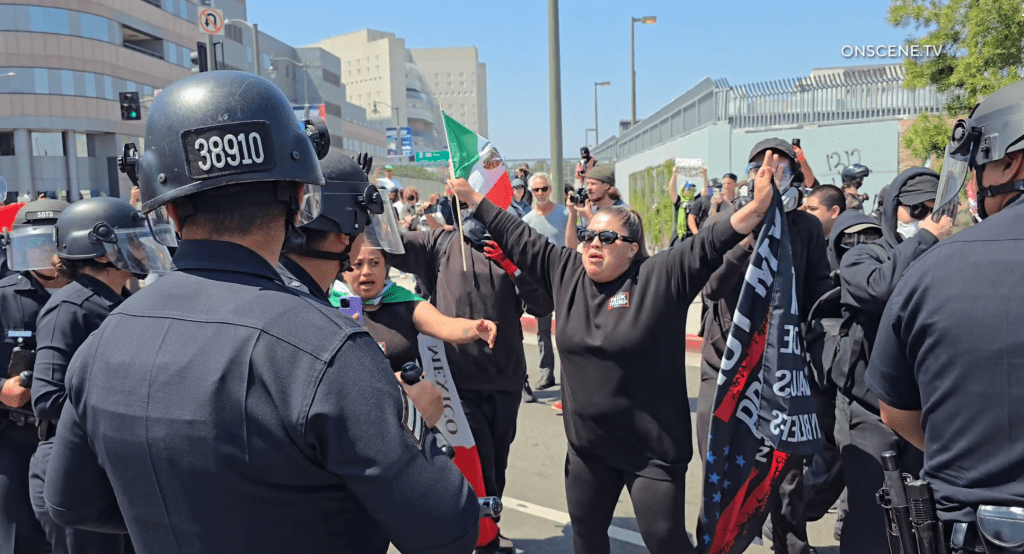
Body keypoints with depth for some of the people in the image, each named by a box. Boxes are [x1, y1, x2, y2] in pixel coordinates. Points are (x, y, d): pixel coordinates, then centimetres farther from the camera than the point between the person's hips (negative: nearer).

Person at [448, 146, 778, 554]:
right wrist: (473, 199, 12)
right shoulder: (565, 271, 1)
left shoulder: (661, 275, -12)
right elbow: (519, 238, 8)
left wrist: (757, 208, -33)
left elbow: (711, 244, -19)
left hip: (652, 447, -5)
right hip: (587, 444, 5)